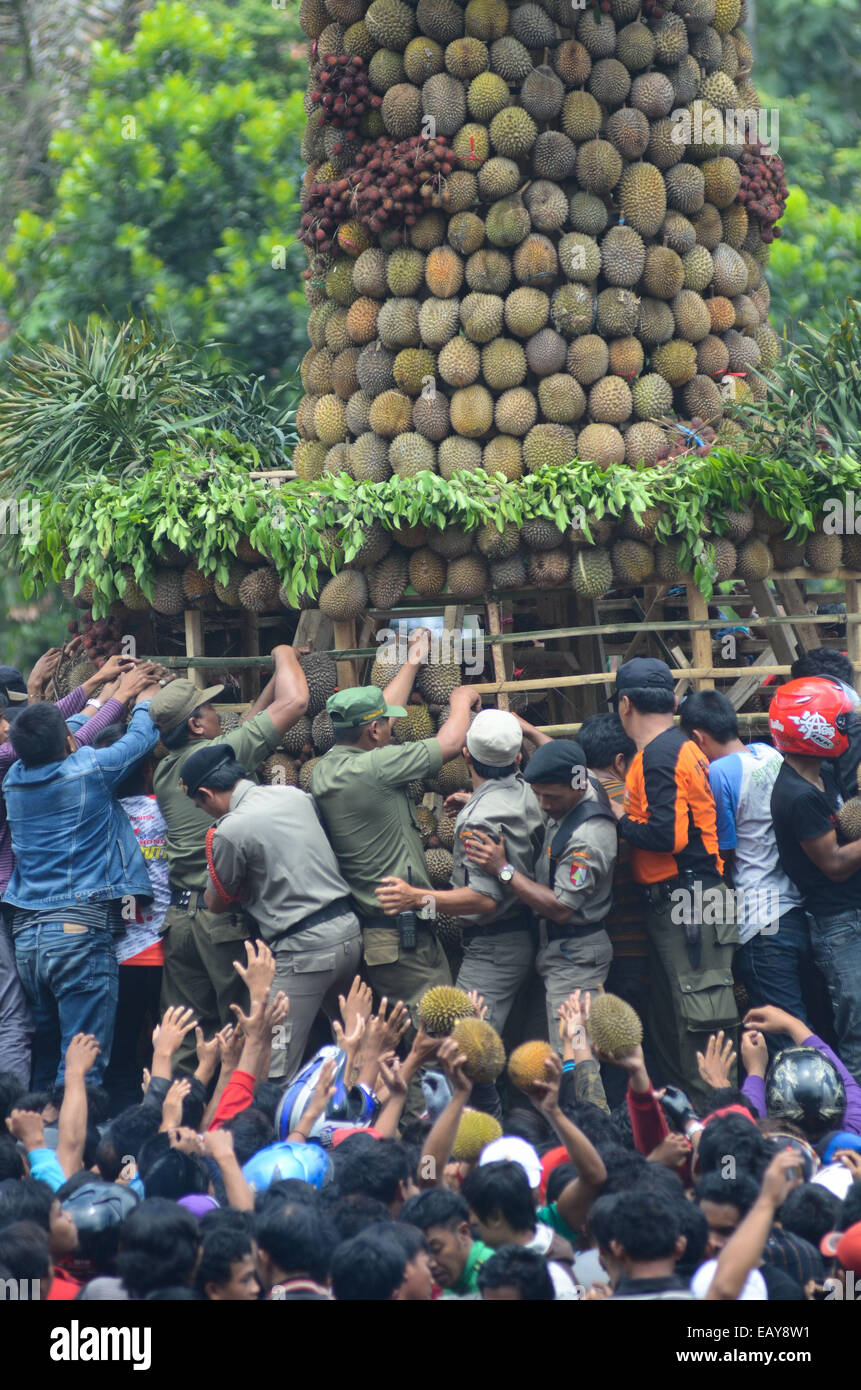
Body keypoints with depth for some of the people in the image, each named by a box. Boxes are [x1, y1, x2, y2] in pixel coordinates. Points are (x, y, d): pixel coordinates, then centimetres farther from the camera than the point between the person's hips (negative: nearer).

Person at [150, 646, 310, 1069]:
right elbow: (294, 702, -11)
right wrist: (284, 655, 7)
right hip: (227, 913, -7)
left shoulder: (164, 771, 10)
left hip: (179, 918, 7)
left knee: (188, 1036, 8)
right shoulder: (221, 753, -11)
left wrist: (277, 677, 25)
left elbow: (246, 726, 23)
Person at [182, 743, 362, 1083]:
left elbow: (217, 904, 3)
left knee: (276, 1070, -7)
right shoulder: (296, 796, 9)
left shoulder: (228, 832, -11)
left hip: (303, 949, -8)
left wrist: (206, 896, 25)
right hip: (348, 928, 8)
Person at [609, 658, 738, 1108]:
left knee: (701, 1024, -9)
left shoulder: (659, 755, -15)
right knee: (667, 1027, 15)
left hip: (685, 906, -11)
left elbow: (667, 835, -23)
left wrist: (620, 818, -7)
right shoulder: (682, 747, 16)